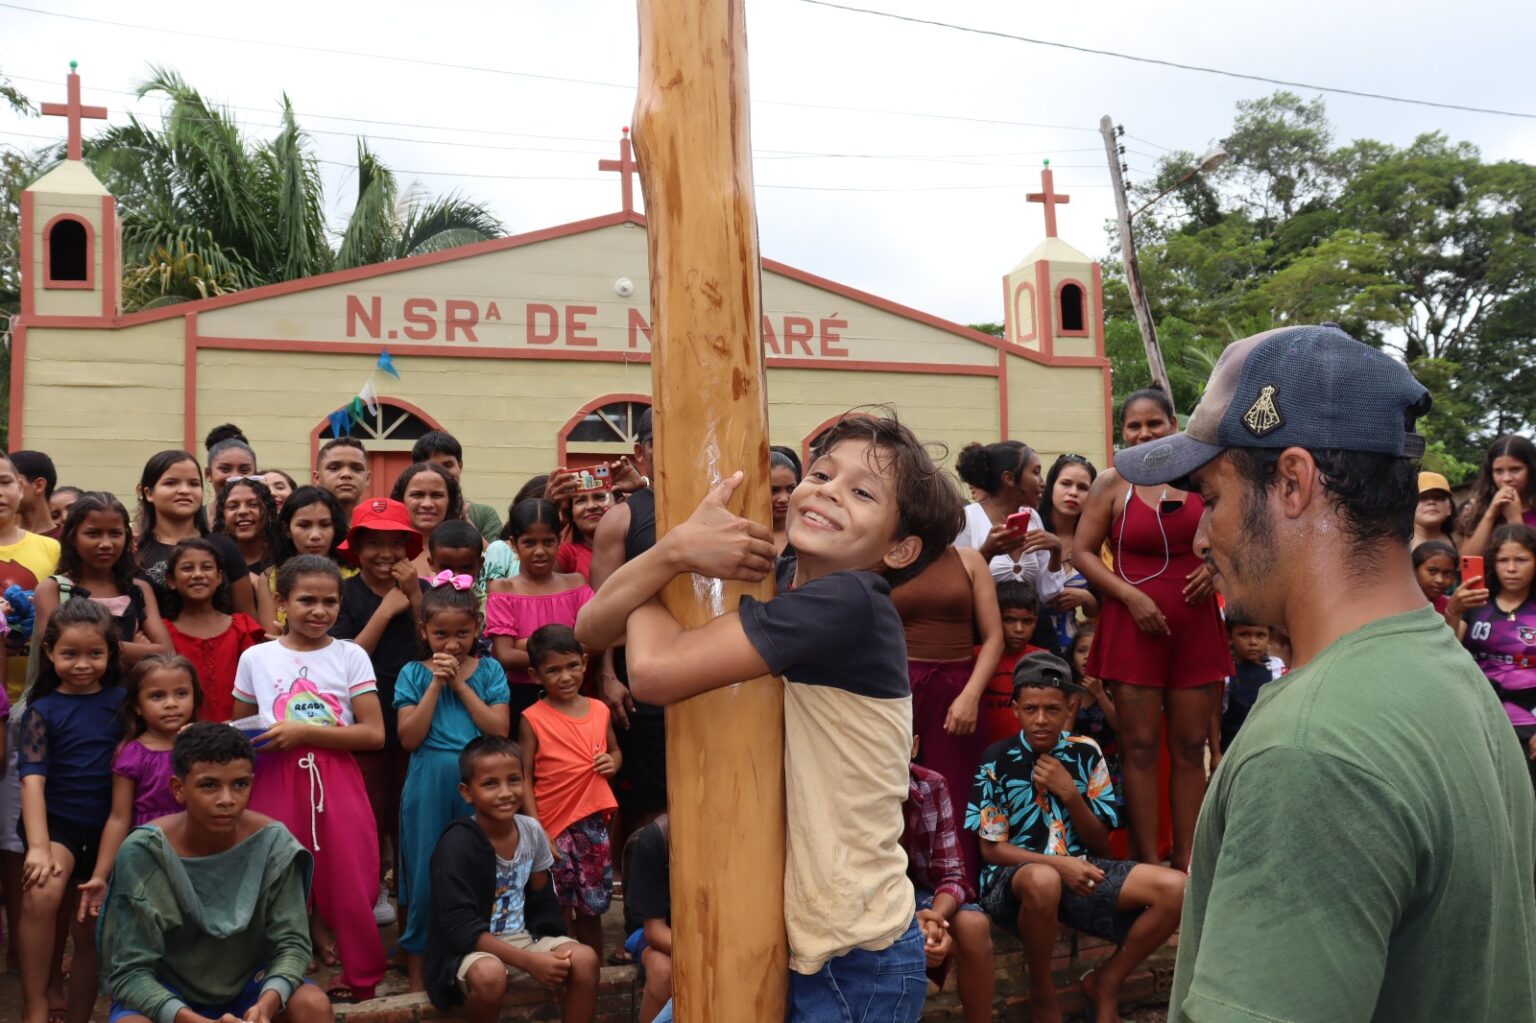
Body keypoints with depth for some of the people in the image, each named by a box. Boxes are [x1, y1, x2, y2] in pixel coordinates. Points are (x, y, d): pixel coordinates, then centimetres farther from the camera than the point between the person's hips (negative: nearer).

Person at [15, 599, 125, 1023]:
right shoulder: (42, 710, -3)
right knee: (41, 894, -30)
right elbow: (33, 780, -13)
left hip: (106, 829, 3)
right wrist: (38, 846, -24)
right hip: (57, 821, -3)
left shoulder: (121, 700, 3)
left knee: (90, 932, 10)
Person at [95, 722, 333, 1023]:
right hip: (167, 993, -2)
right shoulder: (144, 851, -23)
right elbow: (130, 972, -22)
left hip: (247, 986, 2)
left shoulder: (272, 842, -17)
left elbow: (290, 943, -14)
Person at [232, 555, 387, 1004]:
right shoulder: (256, 658, 4)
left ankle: (361, 979, 20)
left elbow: (374, 734, -6)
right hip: (276, 785, 1)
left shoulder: (351, 656, 0)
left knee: (348, 885, 2)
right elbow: (241, 727, 16)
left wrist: (303, 732, -13)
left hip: (337, 783, -1)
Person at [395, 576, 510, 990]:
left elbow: (499, 730, -8)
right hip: (429, 789, 0)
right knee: (425, 877, 5)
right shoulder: (413, 674, 3)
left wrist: (459, 684, -10)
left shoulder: (489, 671, 5)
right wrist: (436, 684, -12)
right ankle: (418, 974, 19)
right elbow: (410, 737, -8)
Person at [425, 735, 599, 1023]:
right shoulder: (457, 844, -20)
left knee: (584, 960, -19)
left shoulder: (531, 830, -3)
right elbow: (459, 926, -23)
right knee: (489, 974, -38)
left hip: (522, 938, 5)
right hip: (469, 949, -5)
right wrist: (530, 961, -28)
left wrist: (552, 949, -9)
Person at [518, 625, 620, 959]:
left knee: (591, 909, 12)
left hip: (593, 823, 3)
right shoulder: (533, 718, -7)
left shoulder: (599, 710, 4)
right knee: (559, 911, 3)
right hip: (553, 827, -3)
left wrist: (613, 762, -3)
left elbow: (614, 750, 21)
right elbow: (524, 779, -8)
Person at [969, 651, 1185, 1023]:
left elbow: (1100, 845, 4)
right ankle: (1042, 991, -12)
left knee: (1174, 889, -19)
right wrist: (1058, 864, -20)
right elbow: (992, 849, -6)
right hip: (1014, 875, -4)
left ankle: (1105, 982, 4)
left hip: (1080, 869, 4)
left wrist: (1070, 794, -13)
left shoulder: (1086, 754, 3)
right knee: (1043, 881, -42)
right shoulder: (997, 760, -7)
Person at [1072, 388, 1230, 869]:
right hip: (1134, 624, -3)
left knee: (1191, 745, 7)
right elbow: (1082, 551, -2)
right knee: (1140, 746, 0)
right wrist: (1132, 596, -12)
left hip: (1195, 622, 3)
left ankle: (1187, 858, 17)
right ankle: (1149, 863, 8)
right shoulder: (1112, 483, -1)